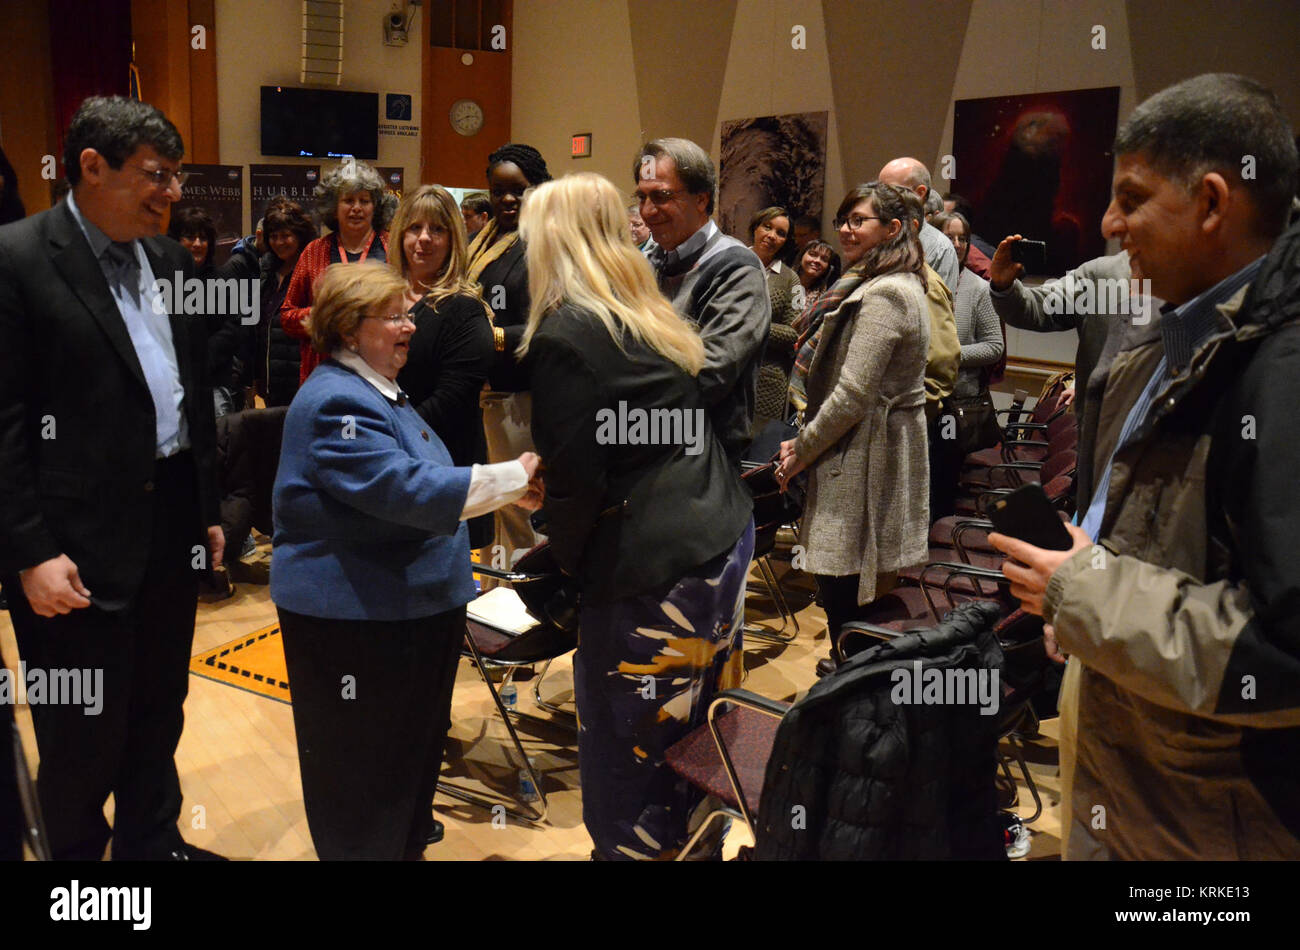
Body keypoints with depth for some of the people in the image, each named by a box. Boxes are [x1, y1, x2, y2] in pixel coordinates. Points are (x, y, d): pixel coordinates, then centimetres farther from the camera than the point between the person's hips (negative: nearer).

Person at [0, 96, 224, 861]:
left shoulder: (171, 258, 10)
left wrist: (208, 508, 15)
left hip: (172, 524, 7)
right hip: (81, 542, -6)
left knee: (159, 712, 20)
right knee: (82, 738, 7)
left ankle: (153, 841, 38)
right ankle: (76, 849, 30)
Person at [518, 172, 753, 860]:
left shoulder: (565, 332, -10)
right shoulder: (649, 317, 14)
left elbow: (575, 475, -14)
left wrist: (561, 564, 0)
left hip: (652, 568, -8)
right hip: (723, 539, 9)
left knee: (628, 749, 5)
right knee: (693, 732, 18)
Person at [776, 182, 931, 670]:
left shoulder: (883, 295, -17)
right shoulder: (899, 286, 17)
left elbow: (852, 396, -20)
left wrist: (800, 451, -8)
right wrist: (803, 441, 10)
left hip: (864, 463, -10)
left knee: (845, 600, -4)